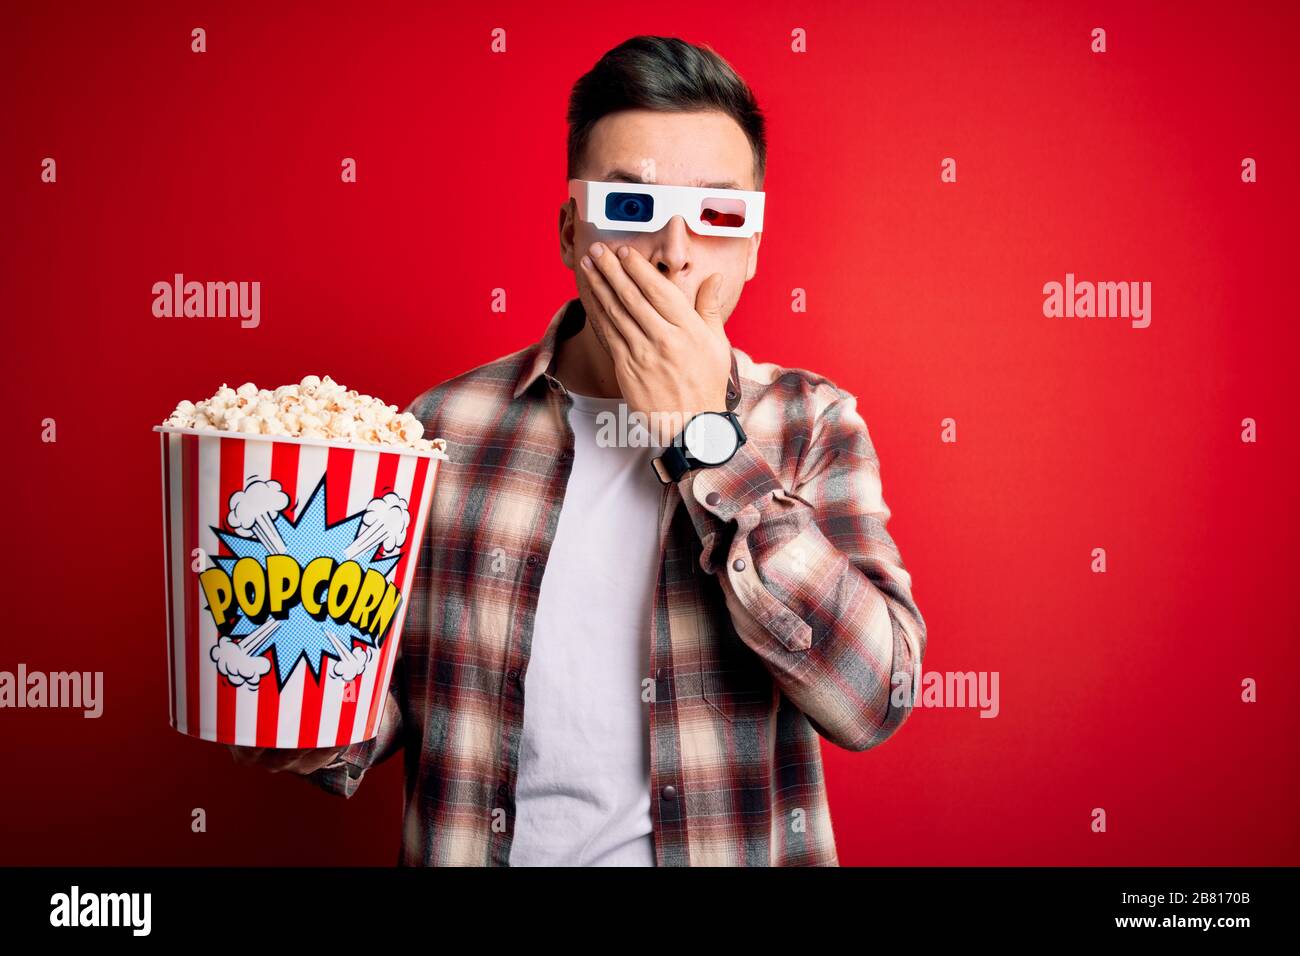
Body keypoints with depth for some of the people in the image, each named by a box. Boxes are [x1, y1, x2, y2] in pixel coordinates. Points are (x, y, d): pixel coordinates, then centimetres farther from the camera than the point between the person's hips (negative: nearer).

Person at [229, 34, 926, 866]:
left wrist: (702, 437, -16)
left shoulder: (809, 427, -3)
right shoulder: (450, 425, -3)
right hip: (481, 846, 1)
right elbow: (387, 700, 5)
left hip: (725, 847, -1)